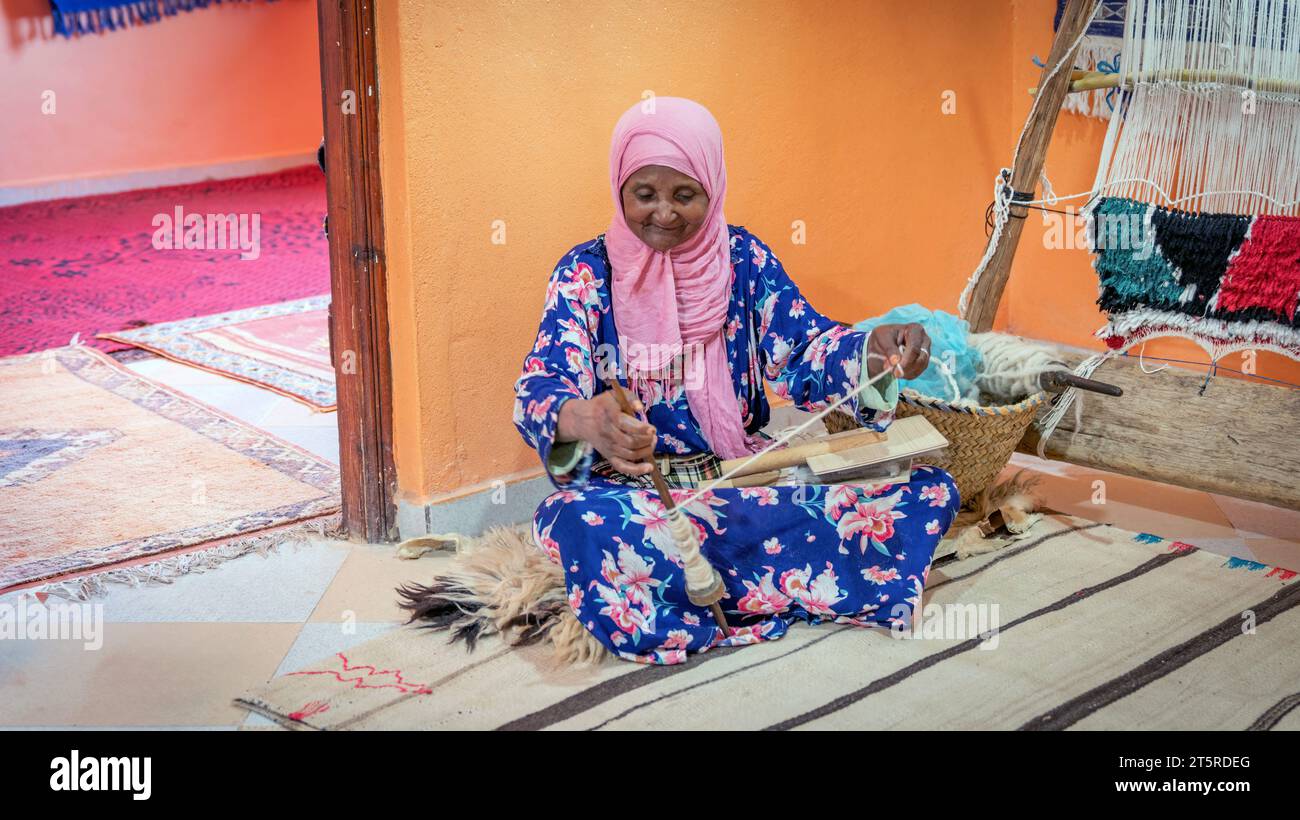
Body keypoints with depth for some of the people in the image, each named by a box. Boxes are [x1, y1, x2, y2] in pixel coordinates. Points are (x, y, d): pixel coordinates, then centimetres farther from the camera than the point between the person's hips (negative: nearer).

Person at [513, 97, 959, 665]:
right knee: (578, 521, -40)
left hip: (750, 472, 4)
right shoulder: (588, 272, -4)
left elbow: (803, 350, -3)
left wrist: (873, 353, -26)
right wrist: (585, 420, -42)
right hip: (634, 484, -3)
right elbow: (542, 389, -17)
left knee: (929, 489, -14)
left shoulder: (744, 258, 5)